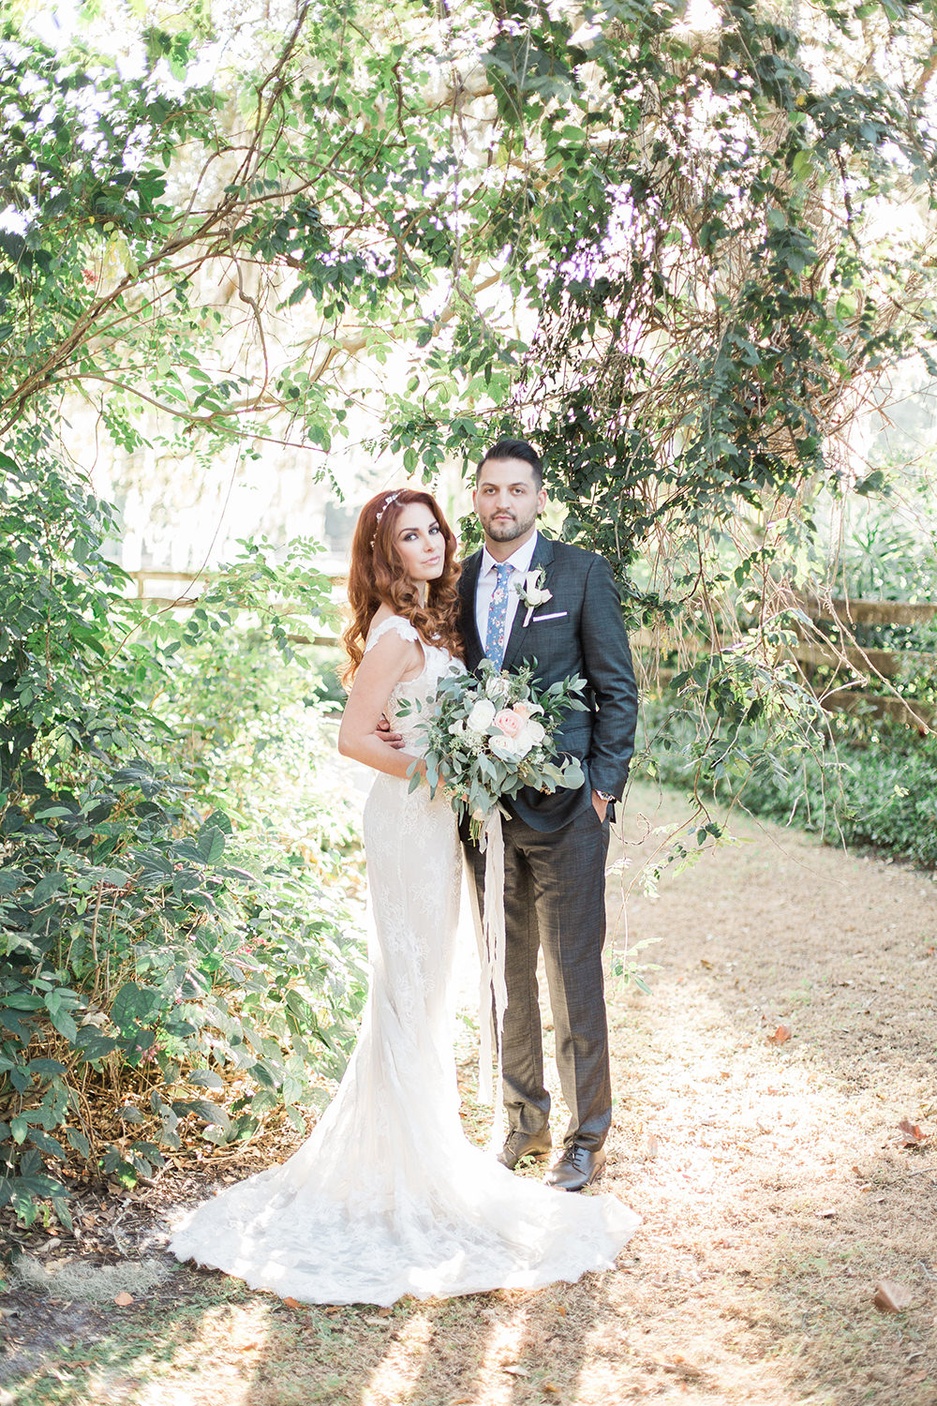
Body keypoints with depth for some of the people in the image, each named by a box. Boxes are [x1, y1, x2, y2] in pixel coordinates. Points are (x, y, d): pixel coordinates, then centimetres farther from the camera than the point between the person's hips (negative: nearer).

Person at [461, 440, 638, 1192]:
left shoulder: (582, 573, -3)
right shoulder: (459, 582, 9)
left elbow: (617, 688, -3)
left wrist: (603, 785, -10)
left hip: (564, 808, -4)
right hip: (486, 807, 5)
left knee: (574, 976, 2)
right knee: (506, 975, 14)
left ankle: (586, 1138, 16)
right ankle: (523, 1120, 29)